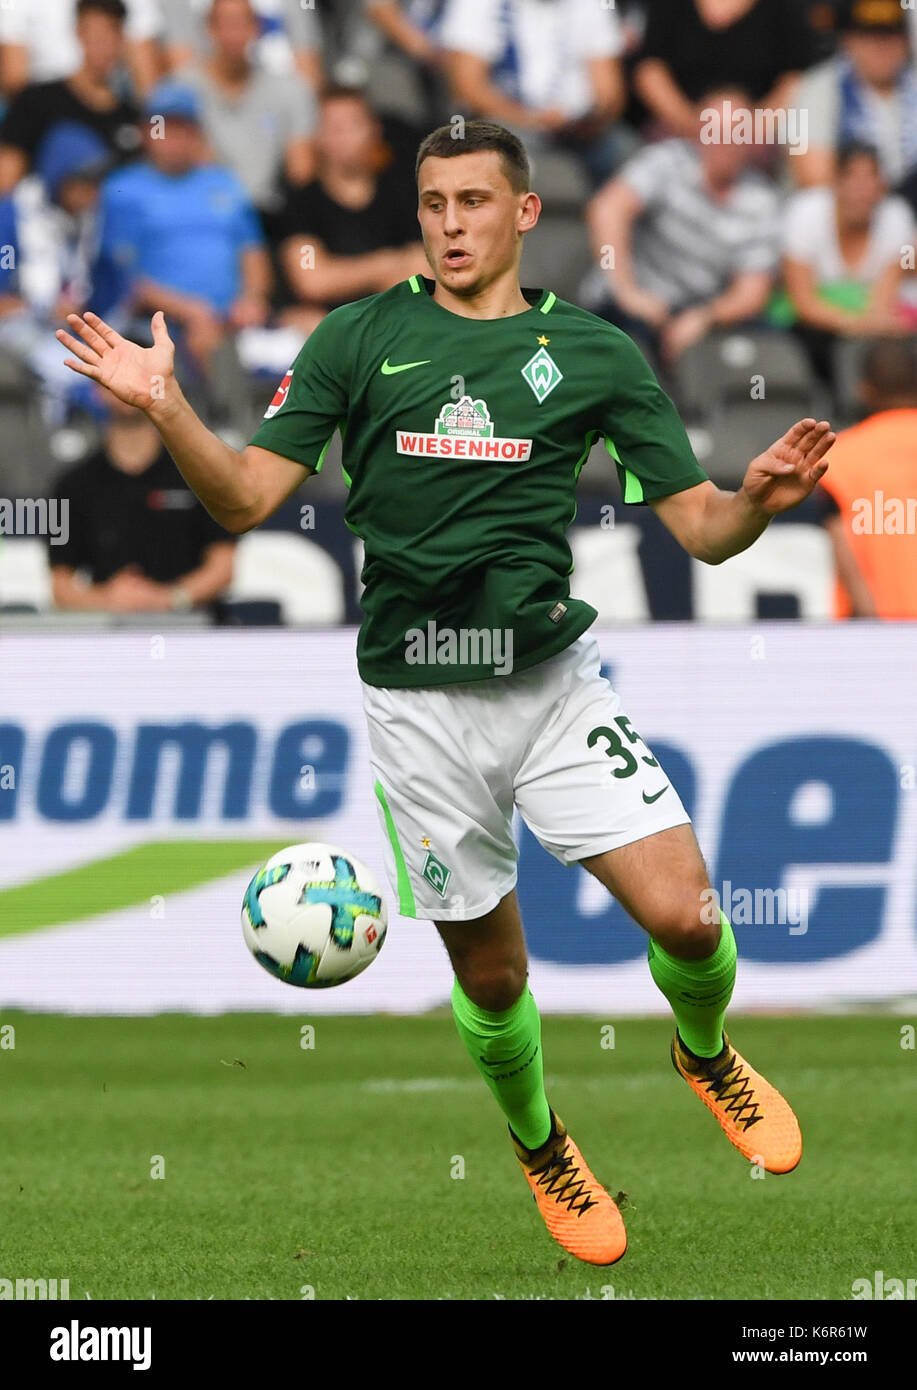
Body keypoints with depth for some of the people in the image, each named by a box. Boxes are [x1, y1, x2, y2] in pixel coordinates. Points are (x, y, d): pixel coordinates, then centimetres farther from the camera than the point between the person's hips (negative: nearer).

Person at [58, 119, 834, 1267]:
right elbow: (248, 497, 1)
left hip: (553, 678, 0)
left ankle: (706, 1053, 20)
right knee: (492, 977, 8)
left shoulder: (593, 352, 4)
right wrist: (165, 409, -16)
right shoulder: (362, 336, 4)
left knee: (685, 918, -14)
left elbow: (699, 527, 3)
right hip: (418, 700, 0)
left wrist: (758, 499, -20)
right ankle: (539, 1146, 38)